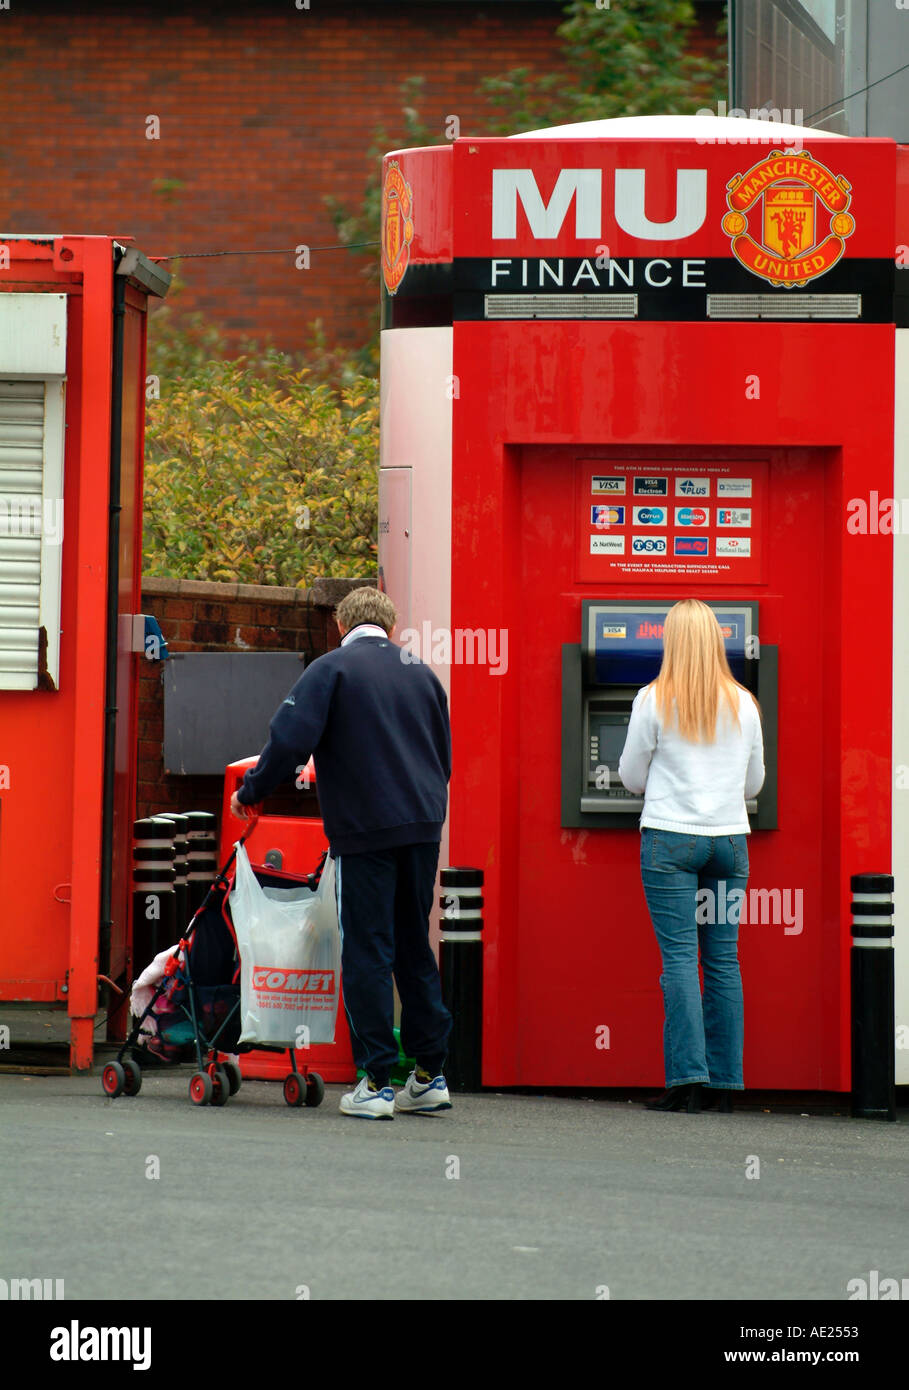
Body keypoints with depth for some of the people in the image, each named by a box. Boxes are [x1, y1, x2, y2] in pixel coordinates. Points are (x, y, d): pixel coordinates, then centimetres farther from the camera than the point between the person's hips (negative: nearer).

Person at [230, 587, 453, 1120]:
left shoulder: (332, 668, -4)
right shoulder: (420, 672, 13)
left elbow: (291, 738, -14)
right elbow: (444, 756, 19)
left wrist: (250, 792, -1)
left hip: (365, 831, -5)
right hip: (424, 826, 5)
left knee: (368, 952, 0)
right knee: (414, 946, 14)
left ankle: (377, 1082, -2)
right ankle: (430, 1076, 15)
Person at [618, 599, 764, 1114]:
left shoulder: (654, 700, -5)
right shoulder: (743, 704, 5)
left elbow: (632, 776, 3)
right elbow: (755, 783, 13)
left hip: (671, 838, -3)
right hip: (730, 839, 3)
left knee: (680, 956, -4)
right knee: (724, 959, 6)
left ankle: (688, 1078, -10)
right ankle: (724, 1082, 7)